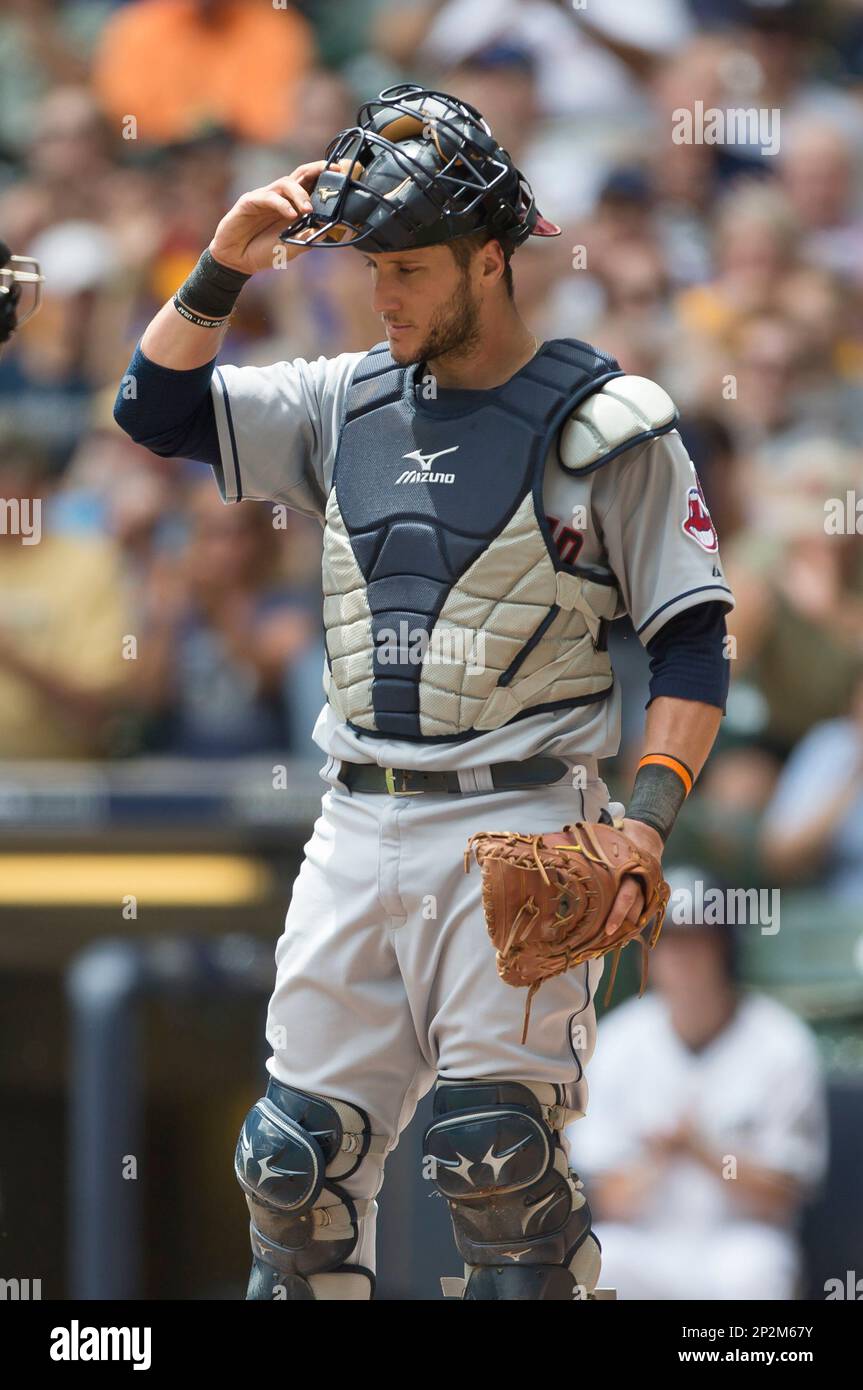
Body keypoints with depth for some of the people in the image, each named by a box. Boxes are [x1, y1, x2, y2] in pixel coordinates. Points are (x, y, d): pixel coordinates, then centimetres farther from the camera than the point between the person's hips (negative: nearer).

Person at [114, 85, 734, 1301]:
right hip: (357, 831, 6)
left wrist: (647, 822, -16)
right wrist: (225, 267, -1)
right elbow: (157, 409, 13)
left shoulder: (602, 425, -4)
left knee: (495, 1148, -13)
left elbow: (693, 642, -4)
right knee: (297, 1155, 4)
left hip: (518, 832, -6)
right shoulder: (347, 404, 12)